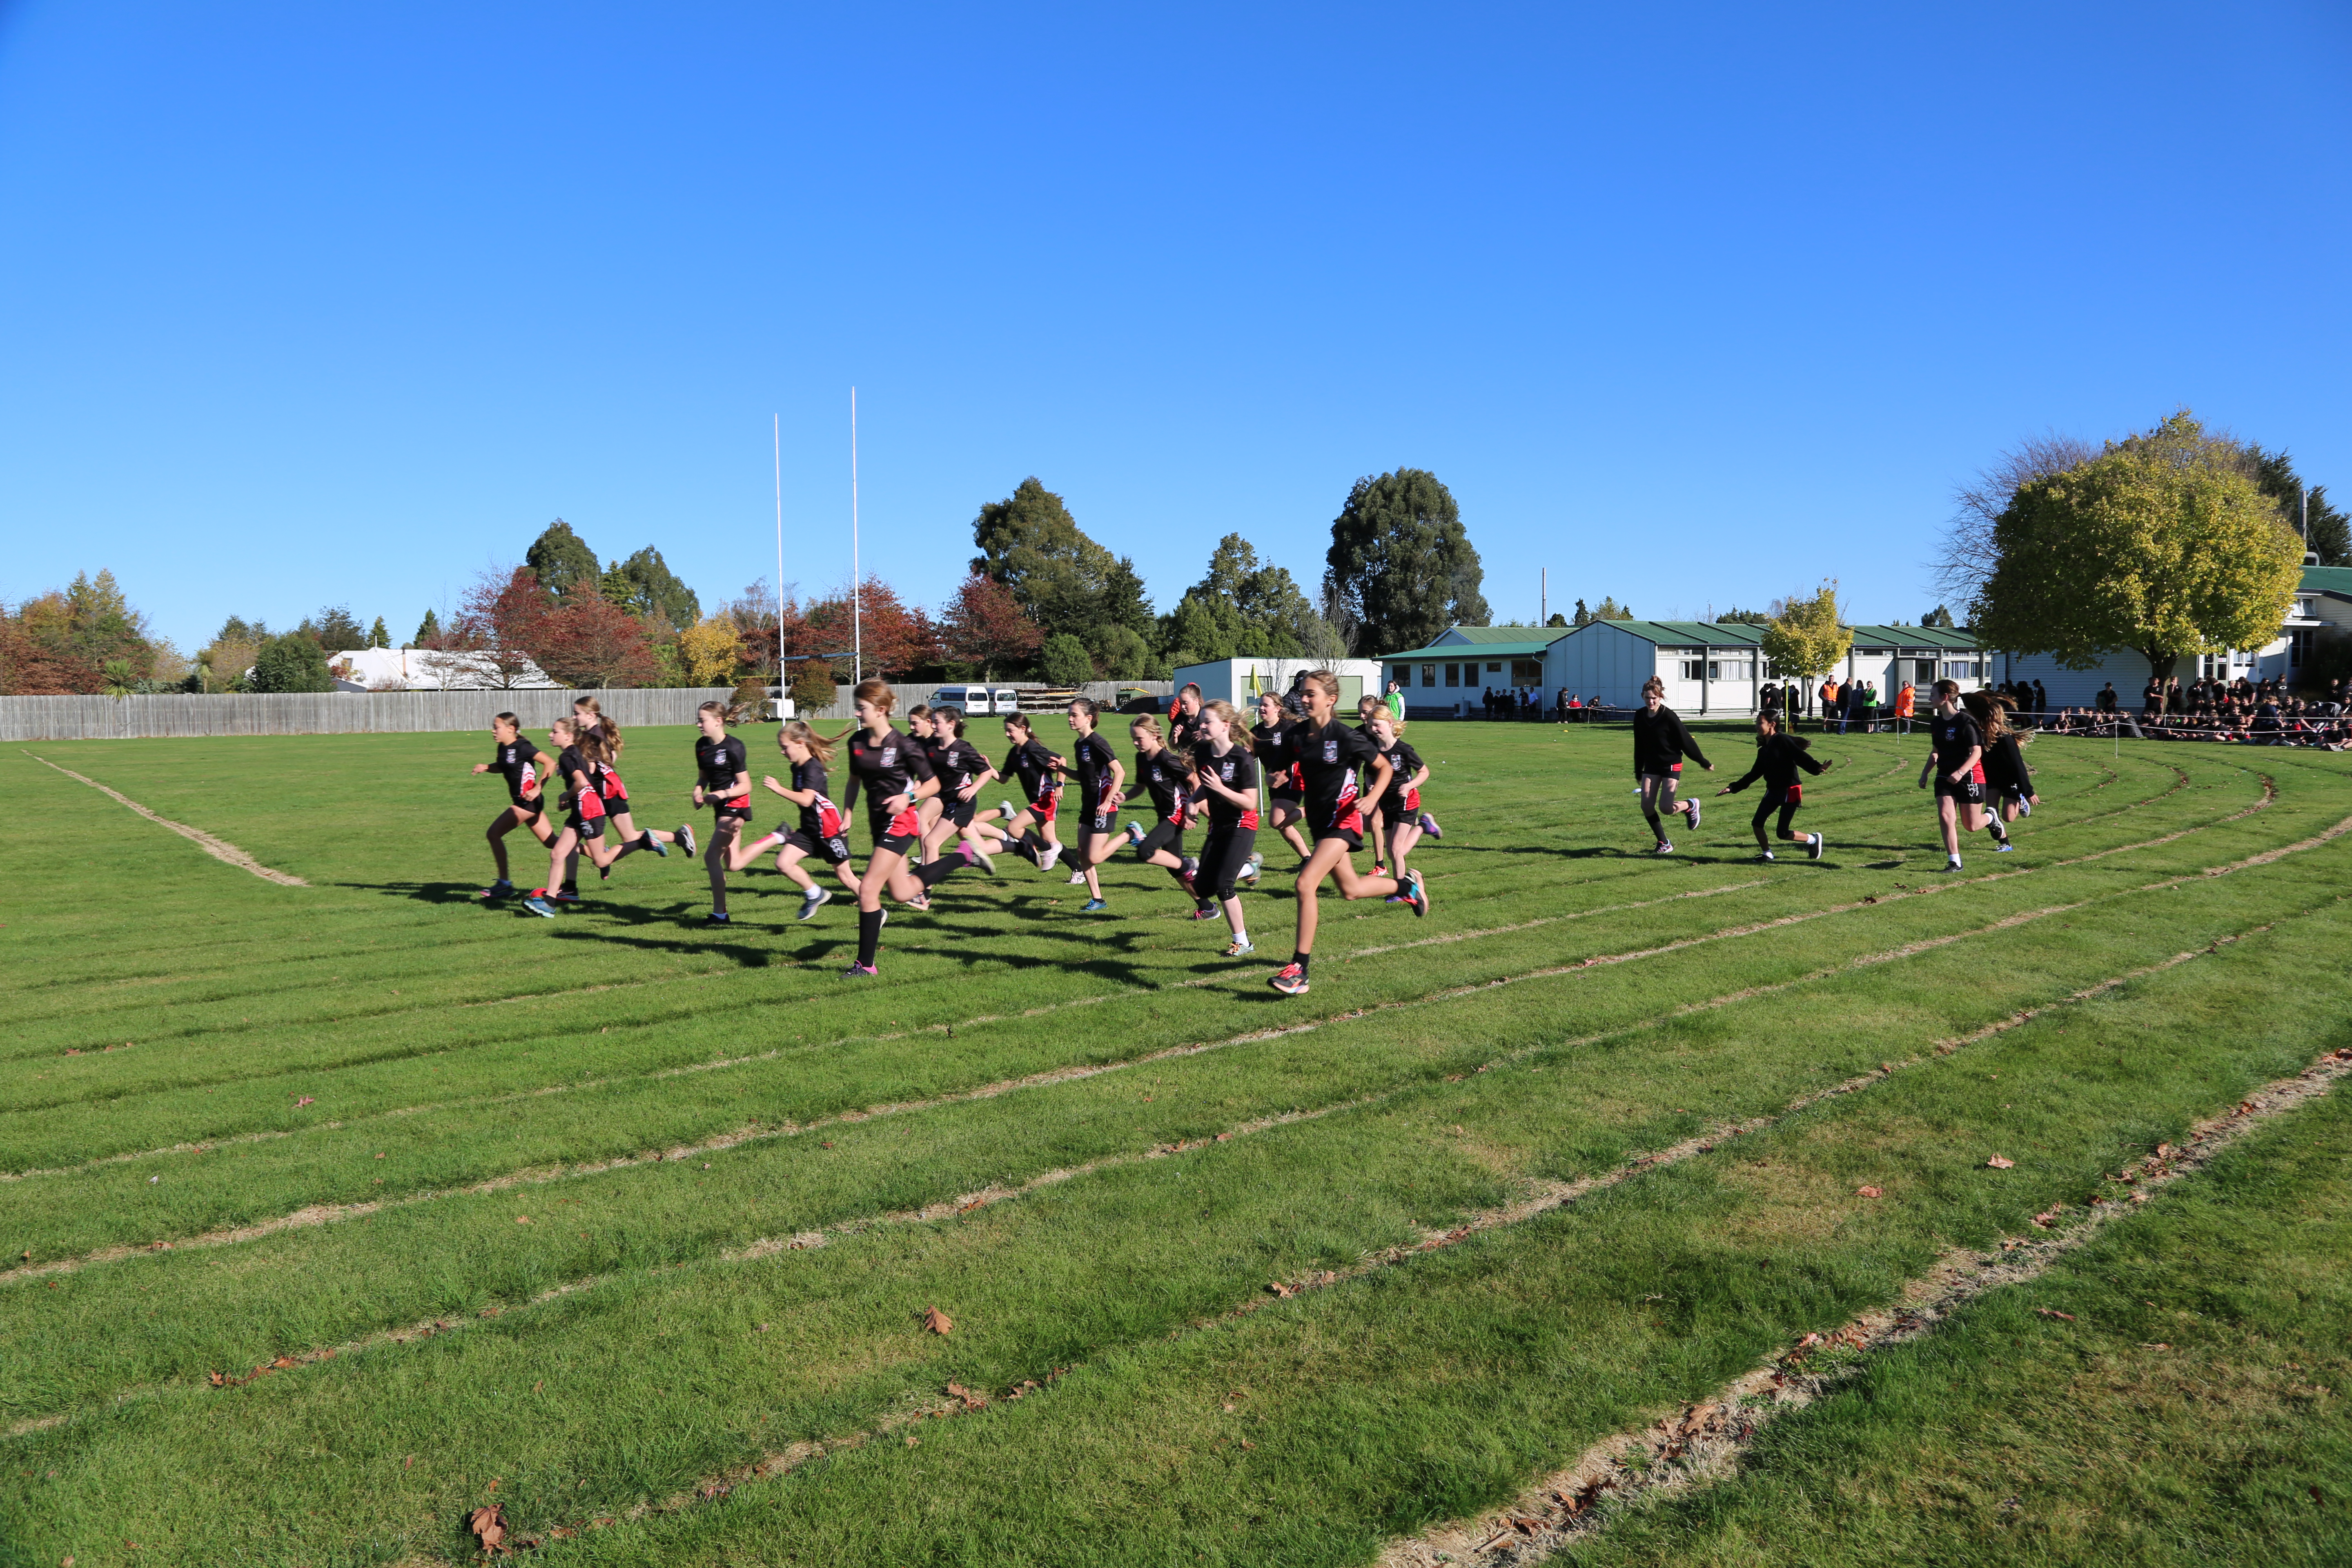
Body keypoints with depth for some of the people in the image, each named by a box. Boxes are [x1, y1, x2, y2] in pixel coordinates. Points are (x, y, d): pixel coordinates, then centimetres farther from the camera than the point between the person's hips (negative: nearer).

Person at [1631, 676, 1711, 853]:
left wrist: (1704, 763, -4)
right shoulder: (1640, 716, -1)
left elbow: (1686, 741, -11)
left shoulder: (1669, 717, -17)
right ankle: (1664, 843, 10)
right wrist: (1638, 772, 16)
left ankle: (1691, 805, 21)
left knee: (1666, 808, -12)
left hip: (1671, 764, -5)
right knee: (1647, 806, -6)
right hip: (1651, 765, 5)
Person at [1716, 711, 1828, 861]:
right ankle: (1767, 853, 19)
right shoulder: (1763, 750, 12)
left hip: (1790, 791, -8)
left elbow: (1800, 757, -22)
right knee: (1757, 823, -1)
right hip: (1773, 791, 8)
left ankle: (1813, 840, 19)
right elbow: (1754, 774, 18)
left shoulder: (1782, 741, -11)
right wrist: (1733, 788, 17)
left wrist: (1817, 767, -40)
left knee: (1783, 833, -6)